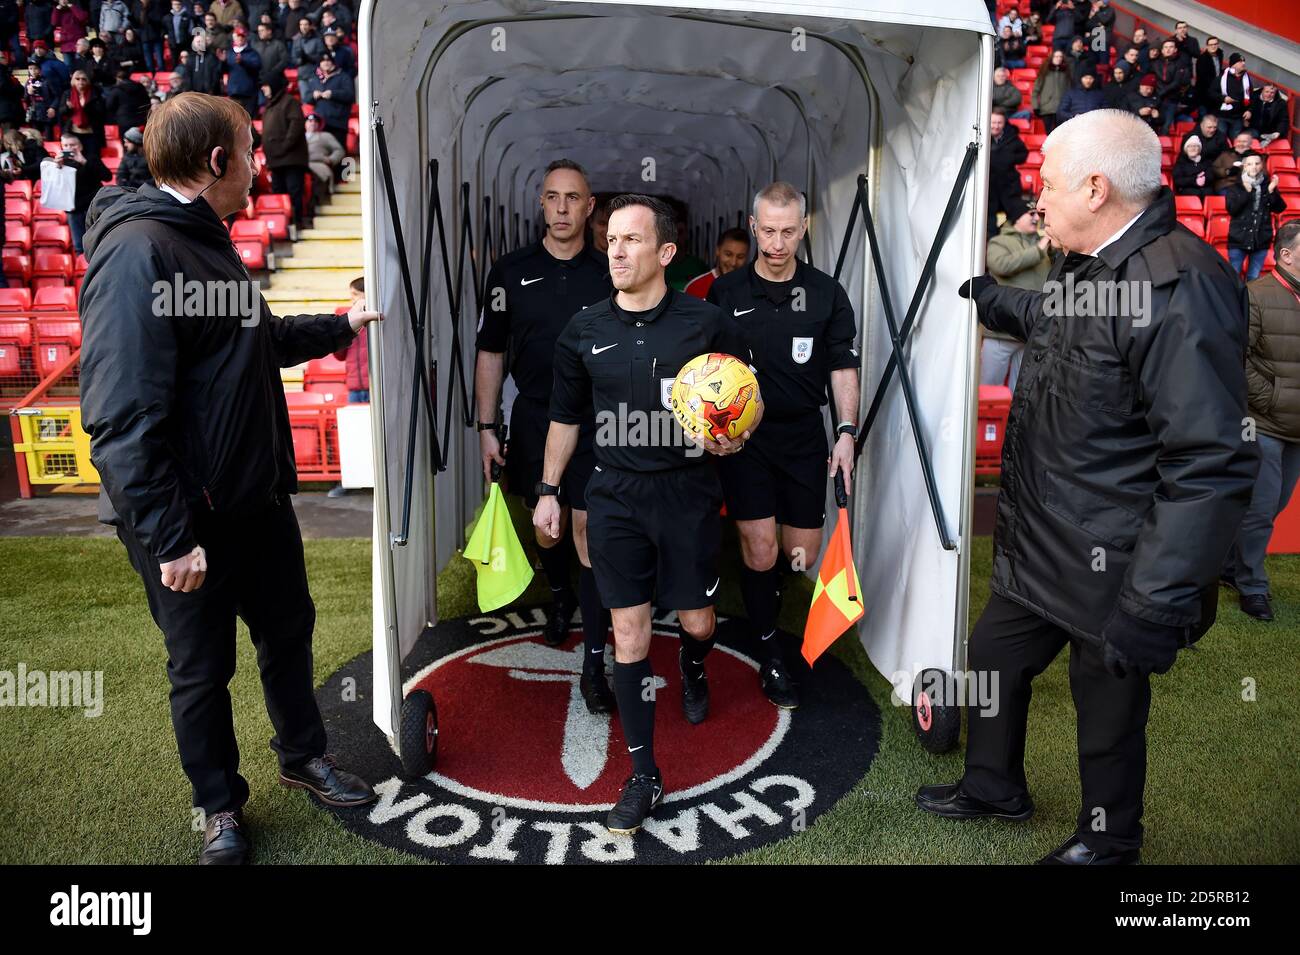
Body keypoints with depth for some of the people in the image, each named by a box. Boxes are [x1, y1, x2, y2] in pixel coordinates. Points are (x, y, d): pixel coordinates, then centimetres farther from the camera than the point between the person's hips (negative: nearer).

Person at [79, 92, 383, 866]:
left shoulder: (204, 240, 10)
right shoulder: (138, 251, -22)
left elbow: (258, 339, 27)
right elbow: (124, 418, -26)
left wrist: (341, 326, 35)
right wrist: (169, 536, -25)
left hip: (258, 497, 9)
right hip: (190, 519, -9)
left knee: (288, 630, 20)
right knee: (203, 666, 11)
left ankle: (304, 757, 42)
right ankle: (221, 807, 32)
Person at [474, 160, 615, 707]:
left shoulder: (609, 274, -1)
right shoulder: (510, 271, 2)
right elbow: (490, 352, 6)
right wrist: (487, 427, 1)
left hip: (597, 426, -2)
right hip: (533, 422, 2)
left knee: (590, 535, -5)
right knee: (546, 527, 16)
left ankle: (594, 665, 1)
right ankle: (559, 598, 47)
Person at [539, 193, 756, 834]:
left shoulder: (706, 322, -5)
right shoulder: (584, 330, 2)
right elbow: (566, 416, 12)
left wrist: (736, 434, -18)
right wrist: (548, 490, 12)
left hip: (688, 494, -1)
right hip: (615, 498, 1)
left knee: (697, 622, 11)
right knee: (628, 635, 2)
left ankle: (693, 667, 52)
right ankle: (644, 777, 16)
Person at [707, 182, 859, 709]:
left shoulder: (826, 293, 3)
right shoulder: (725, 293, 0)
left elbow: (843, 367, 4)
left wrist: (846, 433, -5)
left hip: (804, 435, 2)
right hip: (744, 436, -2)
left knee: (802, 554, 6)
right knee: (761, 549, -6)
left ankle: (760, 598, 41)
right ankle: (769, 654, 14)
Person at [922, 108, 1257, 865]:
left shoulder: (1179, 286, -25)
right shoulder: (1086, 268, 5)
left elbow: (1209, 468, -29)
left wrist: (1155, 611, -28)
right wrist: (980, 292, 41)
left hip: (1111, 576, -9)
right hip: (1039, 552, 9)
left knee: (1109, 717, 12)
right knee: (992, 660, 23)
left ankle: (1108, 844, 41)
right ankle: (995, 788, 48)